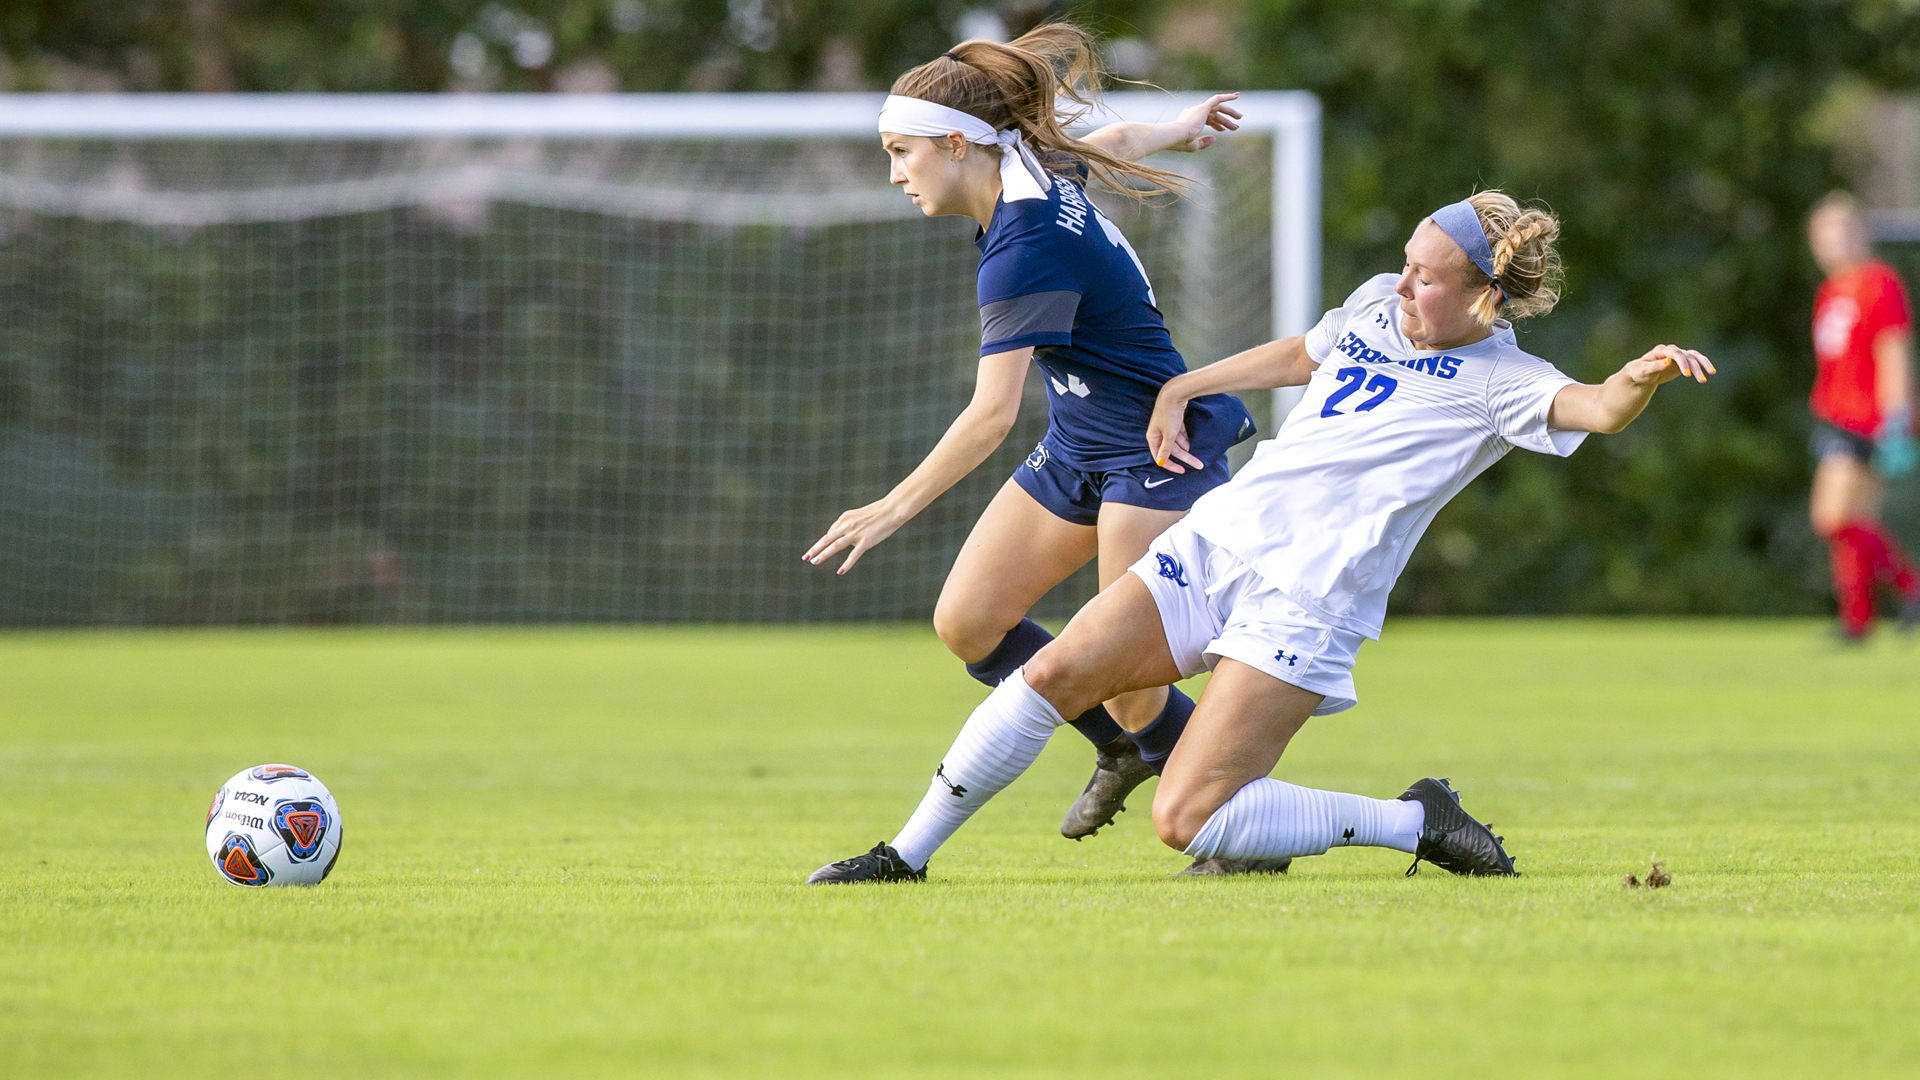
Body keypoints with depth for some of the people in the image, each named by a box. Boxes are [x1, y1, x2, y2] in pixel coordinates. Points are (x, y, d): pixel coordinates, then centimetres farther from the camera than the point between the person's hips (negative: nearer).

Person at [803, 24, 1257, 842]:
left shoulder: (1026, 248, -27)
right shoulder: (1035, 165, 0)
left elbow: (993, 412, -32)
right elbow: (1119, 140, 22)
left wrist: (894, 509, -34)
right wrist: (1182, 128, 44)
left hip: (1155, 455, -10)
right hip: (1077, 453, 10)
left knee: (1131, 691, -11)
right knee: (966, 623, 3)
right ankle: (1122, 750, 21)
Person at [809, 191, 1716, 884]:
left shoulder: (1501, 383, -6)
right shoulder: (1376, 305, 13)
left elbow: (1593, 409, -26)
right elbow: (1297, 356, 33)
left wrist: (1641, 379, -47)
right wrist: (1179, 391, 32)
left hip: (1305, 602, -7)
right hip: (1215, 543, 7)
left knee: (1186, 822, -17)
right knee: (1058, 672, -9)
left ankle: (1415, 824, -1)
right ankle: (908, 855, 4)